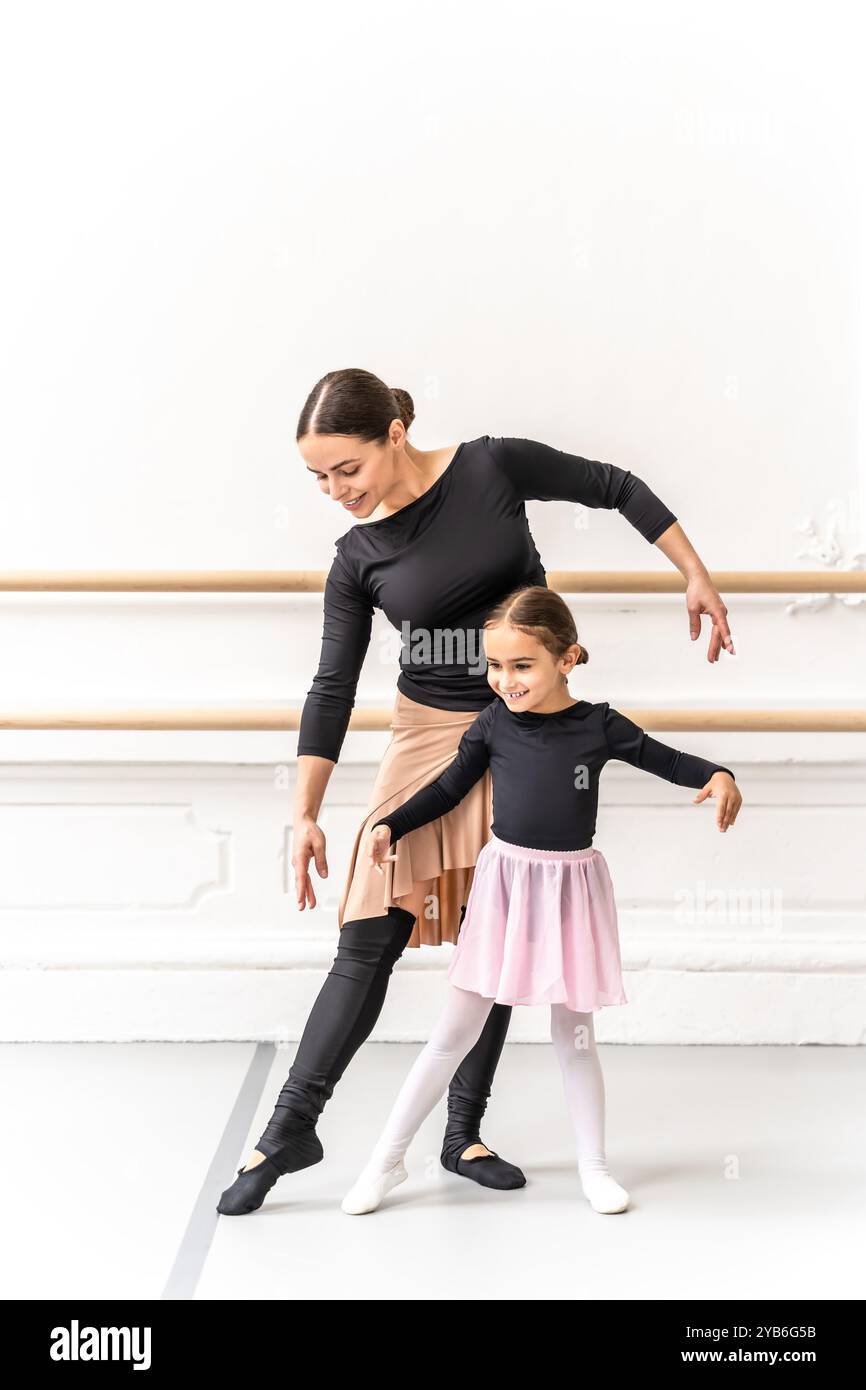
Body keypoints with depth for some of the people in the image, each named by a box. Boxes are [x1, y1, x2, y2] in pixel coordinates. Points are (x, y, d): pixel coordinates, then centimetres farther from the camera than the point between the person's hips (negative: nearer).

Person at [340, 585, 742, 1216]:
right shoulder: (493, 723, -5)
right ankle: (388, 1159, 17)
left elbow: (666, 758, 2)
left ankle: (594, 1164, 30)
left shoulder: (599, 725, -8)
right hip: (504, 882, 1)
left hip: (571, 886, 0)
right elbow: (449, 787, 7)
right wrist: (391, 825, -2)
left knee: (574, 1034, 13)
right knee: (454, 1033, 5)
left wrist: (718, 776, -16)